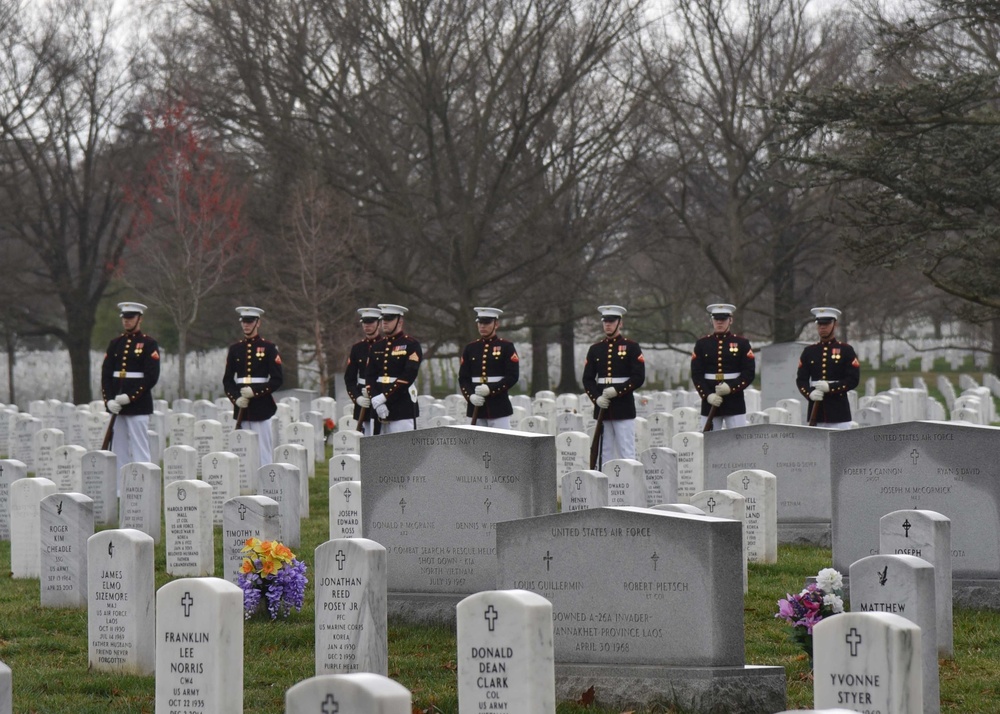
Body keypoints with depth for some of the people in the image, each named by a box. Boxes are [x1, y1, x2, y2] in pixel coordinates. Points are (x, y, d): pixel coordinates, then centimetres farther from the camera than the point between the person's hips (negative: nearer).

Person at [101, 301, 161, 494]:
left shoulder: (149, 344, -3)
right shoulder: (115, 344, 13)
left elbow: (152, 376, -11)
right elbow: (106, 374, 8)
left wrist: (130, 397, -18)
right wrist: (109, 400, -6)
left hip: (139, 407, -6)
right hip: (117, 405, 6)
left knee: (139, 450, -5)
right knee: (119, 450, 8)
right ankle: (119, 491, 12)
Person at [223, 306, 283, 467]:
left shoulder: (268, 348, -1)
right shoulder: (235, 348, 10)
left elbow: (277, 380, -4)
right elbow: (227, 380, 10)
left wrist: (255, 392, -15)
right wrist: (236, 398, -7)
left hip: (261, 407, -4)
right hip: (242, 409, 4)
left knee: (263, 449, -5)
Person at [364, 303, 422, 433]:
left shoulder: (411, 345, -3)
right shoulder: (377, 347, 15)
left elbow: (408, 376, -13)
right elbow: (369, 377, 9)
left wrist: (383, 397, -16)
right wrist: (376, 401, -8)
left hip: (403, 410, -6)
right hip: (380, 409, 6)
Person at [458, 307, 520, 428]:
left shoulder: (506, 347, 0)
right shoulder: (470, 348, 11)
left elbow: (513, 377, -6)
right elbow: (463, 378, 9)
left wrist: (490, 389, -18)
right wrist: (470, 396, -10)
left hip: (499, 407, -4)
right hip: (476, 408, 4)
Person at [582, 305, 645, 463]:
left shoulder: (632, 347, 0)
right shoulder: (595, 349, 11)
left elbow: (639, 378, -6)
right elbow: (588, 379, 9)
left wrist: (617, 390, -17)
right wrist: (597, 397, -9)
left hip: (624, 409, -4)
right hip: (602, 408, 4)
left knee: (626, 452, -6)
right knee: (605, 451, 6)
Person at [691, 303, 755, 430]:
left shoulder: (742, 343, 4)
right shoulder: (702, 344, 7)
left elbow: (749, 373, -1)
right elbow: (696, 375, 3)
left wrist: (731, 387, -16)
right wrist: (708, 395, -12)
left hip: (735, 402, -1)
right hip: (709, 404, 1)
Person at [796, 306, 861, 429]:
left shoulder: (846, 350, 2)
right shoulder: (809, 352, 11)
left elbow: (853, 380, -3)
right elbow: (801, 379, 9)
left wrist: (829, 387, -16)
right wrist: (810, 393, -13)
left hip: (839, 413, -3)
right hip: (816, 413, 3)